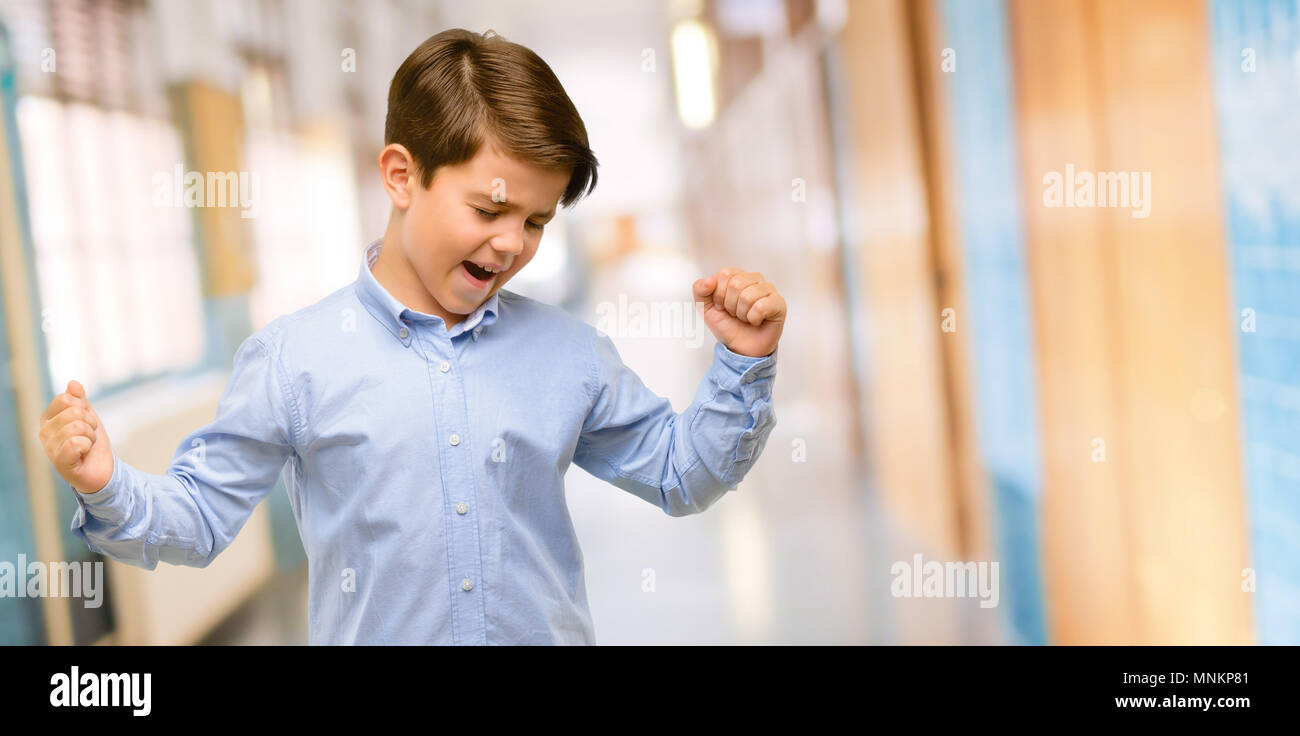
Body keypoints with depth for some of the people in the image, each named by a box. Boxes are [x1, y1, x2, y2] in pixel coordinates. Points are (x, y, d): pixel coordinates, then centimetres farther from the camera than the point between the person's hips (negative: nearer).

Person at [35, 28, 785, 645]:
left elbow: (680, 474, 10)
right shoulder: (293, 361, -7)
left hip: (550, 629, 2)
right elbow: (200, 515, -3)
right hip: (372, 632, -2)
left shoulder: (570, 353, 1)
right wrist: (107, 489, -21)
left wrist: (743, 364, -2)